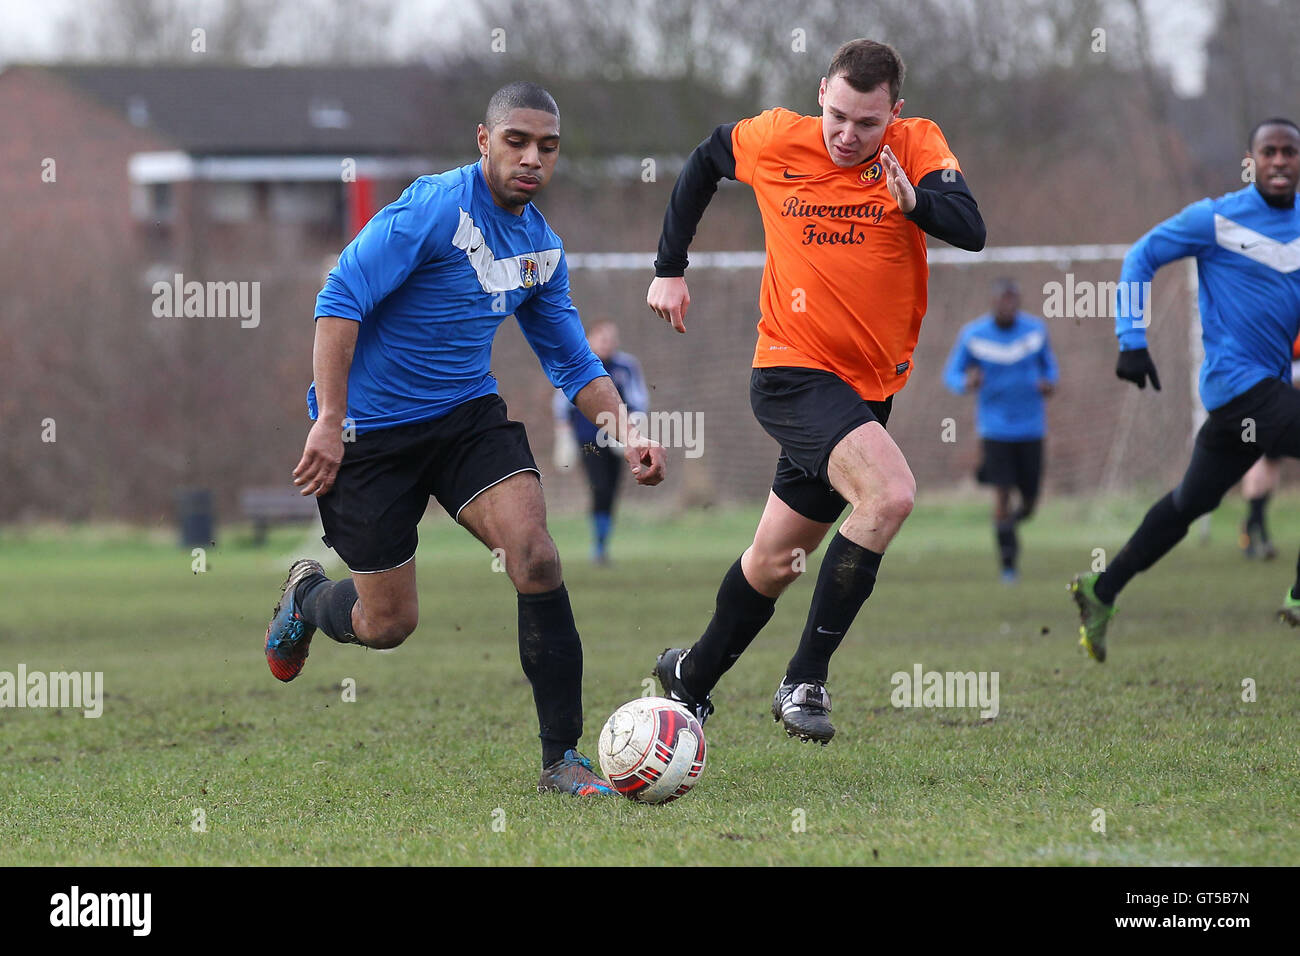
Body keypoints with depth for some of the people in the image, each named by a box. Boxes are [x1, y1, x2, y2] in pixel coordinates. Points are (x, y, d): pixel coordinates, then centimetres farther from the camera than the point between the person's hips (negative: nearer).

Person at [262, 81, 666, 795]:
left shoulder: (542, 248, 6)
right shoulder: (436, 207, -17)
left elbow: (572, 361, 16)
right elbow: (340, 298, -19)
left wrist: (626, 433, 0)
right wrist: (329, 421, -24)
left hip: (467, 414, 5)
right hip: (369, 430, -5)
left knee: (535, 556, -18)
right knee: (388, 625, 0)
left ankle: (562, 758, -12)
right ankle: (307, 597, 38)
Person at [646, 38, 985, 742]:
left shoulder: (918, 147, -6)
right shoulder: (775, 141, -8)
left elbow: (972, 231, -20)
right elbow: (702, 163, 13)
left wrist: (916, 200, -39)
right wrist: (670, 268, 14)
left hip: (870, 387, 4)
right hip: (792, 373, -4)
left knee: (776, 560, 16)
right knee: (890, 492, -29)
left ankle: (692, 678, 39)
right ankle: (804, 681, -23)